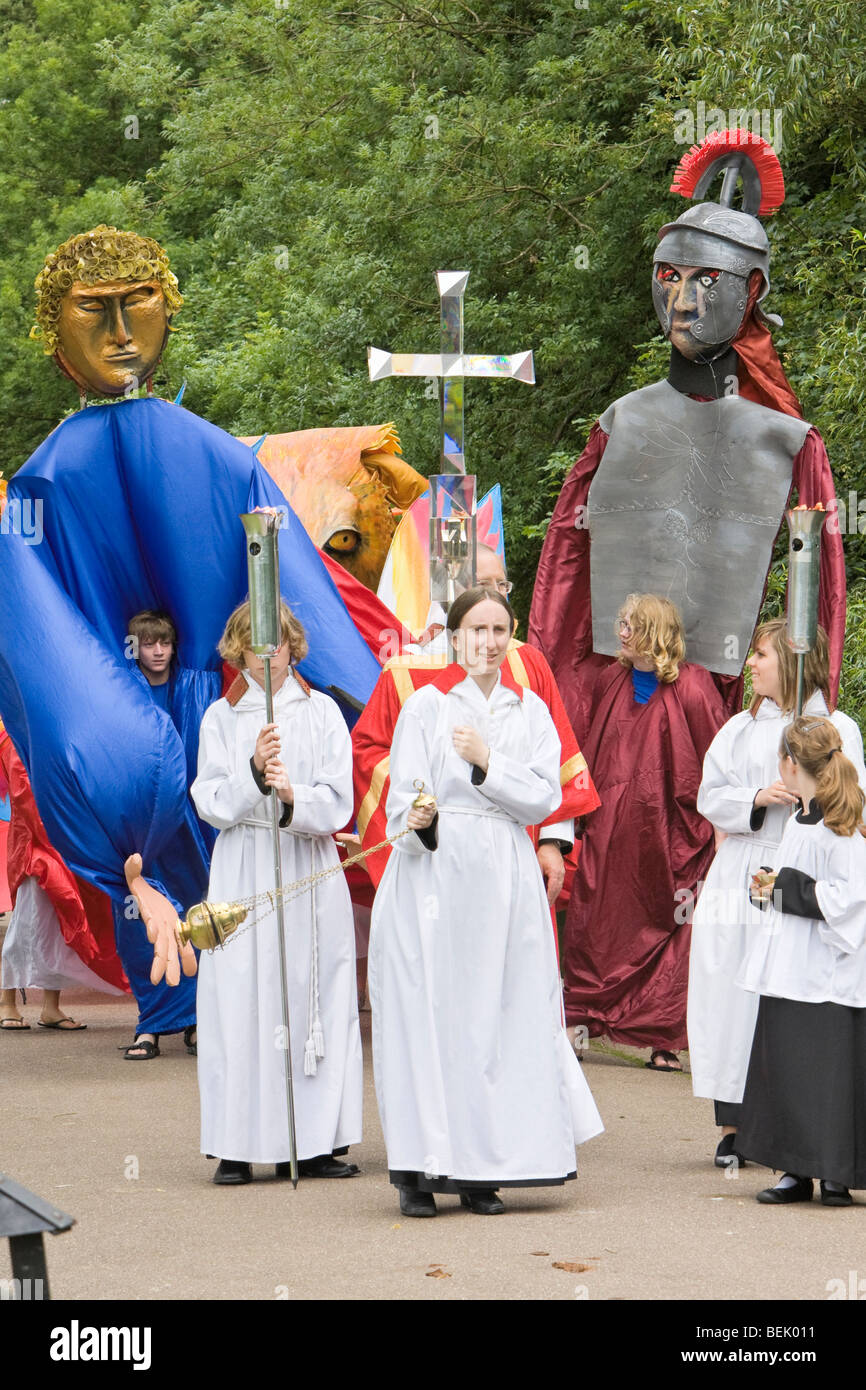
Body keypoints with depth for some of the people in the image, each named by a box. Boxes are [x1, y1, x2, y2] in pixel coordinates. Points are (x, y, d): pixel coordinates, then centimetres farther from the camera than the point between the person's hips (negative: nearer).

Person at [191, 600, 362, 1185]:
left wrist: (294, 795, -19)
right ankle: (238, 1148, -2)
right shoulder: (221, 717, 8)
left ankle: (312, 1143, 2)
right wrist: (255, 773, -18)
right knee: (241, 1000, -5)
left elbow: (337, 802, 0)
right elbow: (212, 803, -1)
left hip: (309, 868, 1)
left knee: (314, 999, -2)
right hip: (243, 869, 0)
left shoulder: (322, 712, 8)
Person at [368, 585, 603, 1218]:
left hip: (504, 878, 3)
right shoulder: (427, 704, 4)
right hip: (434, 875, -2)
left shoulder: (531, 711, 12)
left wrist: (487, 763, -11)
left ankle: (481, 1170, 5)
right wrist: (418, 821, -24)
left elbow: (544, 798, 2)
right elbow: (405, 793, -2)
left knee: (499, 1015, -1)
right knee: (427, 1011, -6)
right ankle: (419, 1171, -2)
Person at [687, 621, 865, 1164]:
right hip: (740, 878, 4)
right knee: (733, 994, 0)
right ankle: (733, 1126, 6)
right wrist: (758, 800, -8)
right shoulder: (740, 727, 16)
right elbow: (710, 796, 9)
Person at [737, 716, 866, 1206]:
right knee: (785, 1064, 8)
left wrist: (787, 886, -16)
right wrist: (771, 887, 7)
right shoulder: (800, 823, 14)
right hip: (791, 972, 9)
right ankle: (798, 1171, 13)